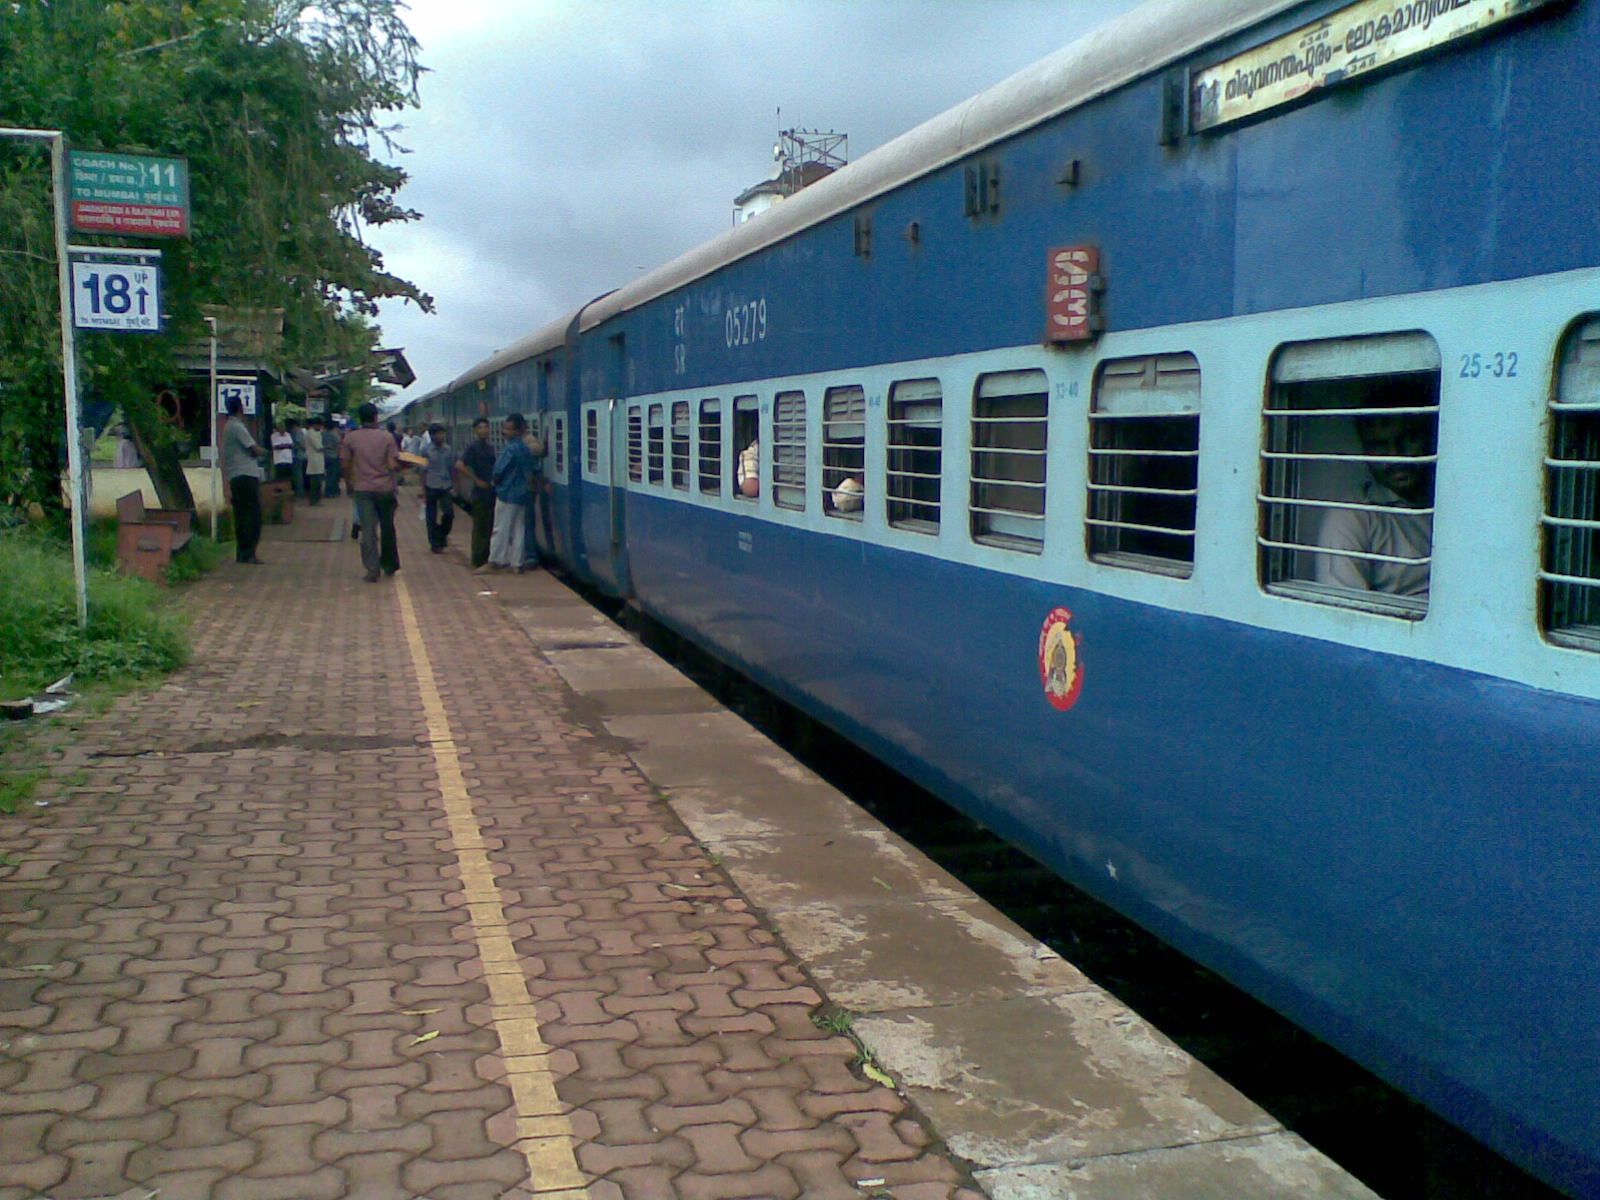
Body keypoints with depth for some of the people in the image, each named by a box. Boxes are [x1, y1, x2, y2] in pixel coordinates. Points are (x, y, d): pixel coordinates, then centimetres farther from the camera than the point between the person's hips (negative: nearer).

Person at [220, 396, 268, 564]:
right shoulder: (238, 427, -12)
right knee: (253, 515, -8)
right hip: (246, 475, -10)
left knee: (240, 516, 10)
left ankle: (241, 553, 11)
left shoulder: (228, 426, 18)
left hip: (234, 477, 10)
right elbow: (255, 450, -12)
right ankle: (248, 553, -11)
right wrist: (264, 452, 8)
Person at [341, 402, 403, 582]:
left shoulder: (350, 437, -3)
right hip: (385, 488, 0)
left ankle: (372, 570, -3)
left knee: (368, 530, 1)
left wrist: (349, 485, 14)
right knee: (387, 528, 16)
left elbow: (346, 466, -1)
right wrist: (403, 465, 10)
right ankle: (389, 564, 26)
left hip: (363, 489, 0)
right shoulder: (386, 436, -5)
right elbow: (393, 465, -10)